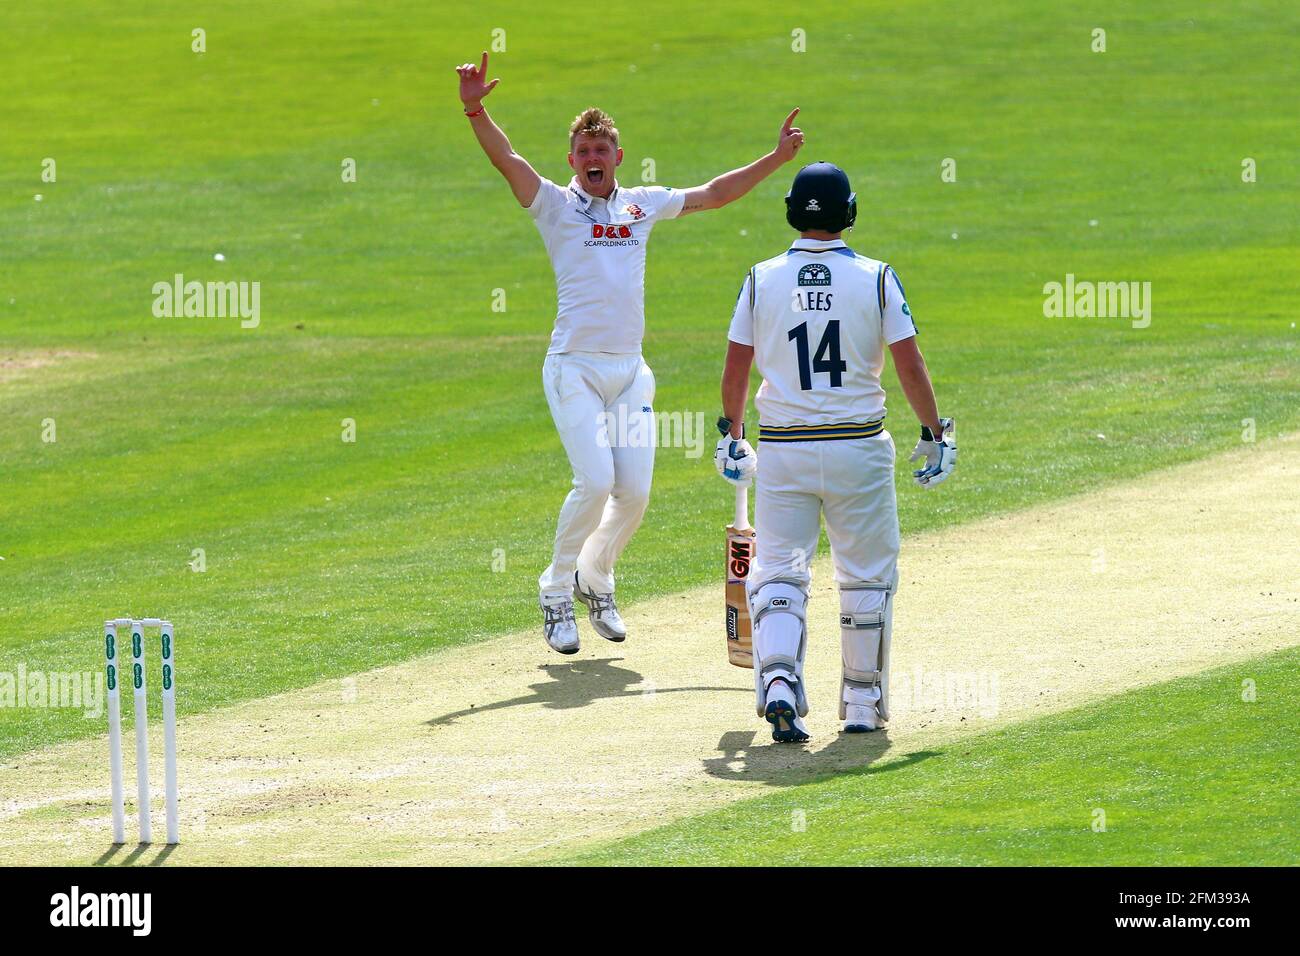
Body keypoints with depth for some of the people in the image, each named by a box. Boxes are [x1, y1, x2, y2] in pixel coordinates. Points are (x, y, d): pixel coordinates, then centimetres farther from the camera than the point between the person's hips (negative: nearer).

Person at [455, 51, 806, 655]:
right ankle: (557, 589, 2)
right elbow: (506, 159, -14)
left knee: (635, 490, -2)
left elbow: (713, 195, 24)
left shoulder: (643, 205, 14)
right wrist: (475, 110, -30)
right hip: (574, 370, -4)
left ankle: (595, 581, 24)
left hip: (630, 371, 4)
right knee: (595, 481, -18)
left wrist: (776, 158, 22)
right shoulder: (556, 205, 1)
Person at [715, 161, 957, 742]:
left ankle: (778, 679, -18)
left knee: (778, 571, 5)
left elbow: (735, 371, 5)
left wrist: (730, 432, 20)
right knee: (867, 578, 12)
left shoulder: (763, 280, 0)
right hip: (858, 450, -1)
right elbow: (910, 367, -6)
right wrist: (935, 433, 5)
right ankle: (863, 703, 15)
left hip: (783, 453, 1)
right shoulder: (875, 279, -4)